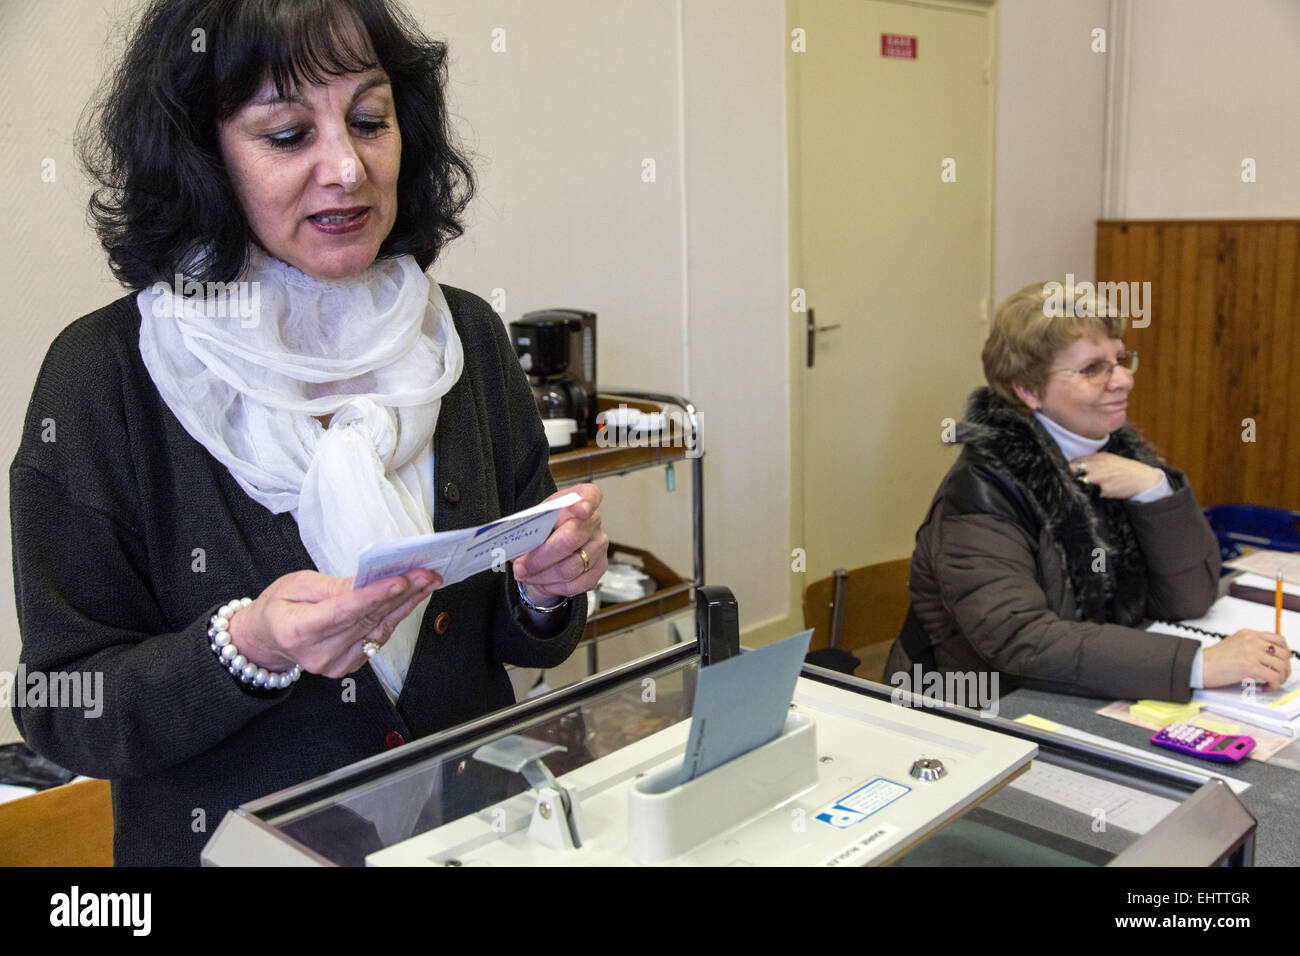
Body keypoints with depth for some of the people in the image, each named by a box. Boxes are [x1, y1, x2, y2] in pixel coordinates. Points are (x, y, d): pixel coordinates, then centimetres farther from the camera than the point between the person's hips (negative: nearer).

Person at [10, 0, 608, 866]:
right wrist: (246, 648, -22)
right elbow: (65, 712, -6)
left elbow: (517, 642, 6)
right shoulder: (104, 371, -9)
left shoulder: (467, 337, -1)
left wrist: (547, 587, -14)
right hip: (239, 840, -2)